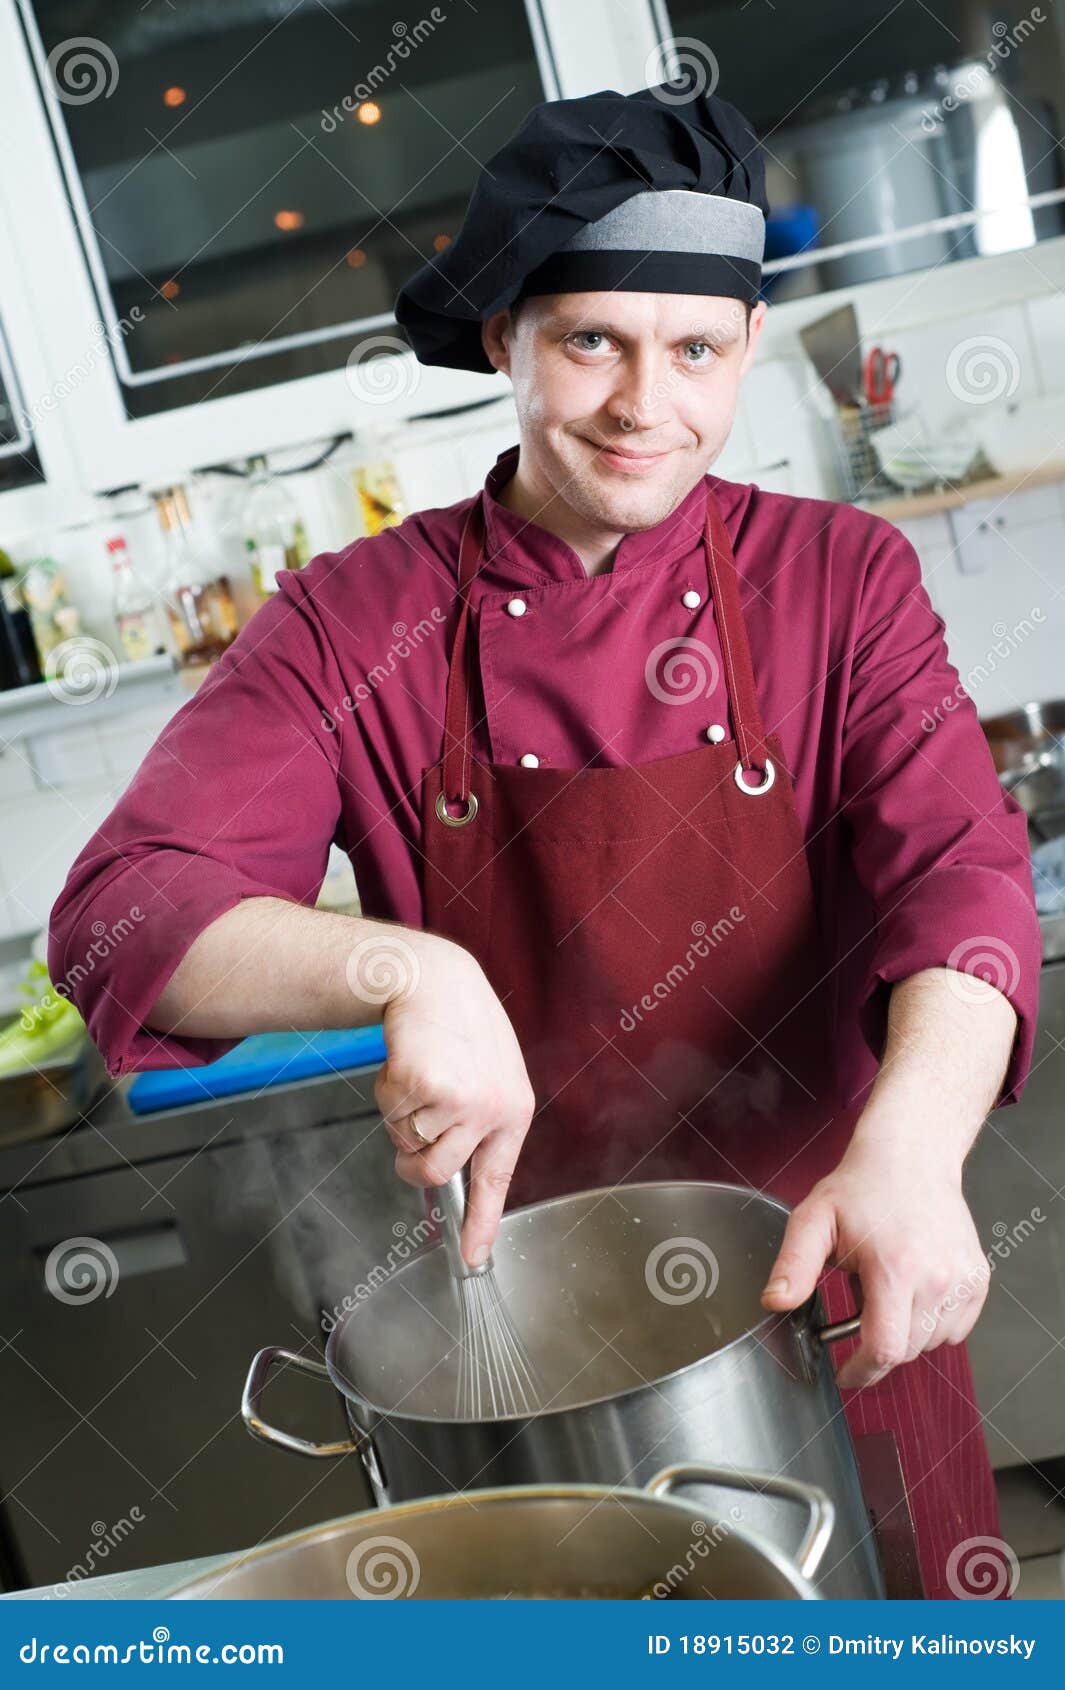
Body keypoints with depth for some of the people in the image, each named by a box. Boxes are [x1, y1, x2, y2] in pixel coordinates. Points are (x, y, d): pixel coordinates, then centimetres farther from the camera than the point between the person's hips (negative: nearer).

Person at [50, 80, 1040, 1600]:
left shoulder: (844, 579, -6)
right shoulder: (356, 625, -9)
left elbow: (960, 875, -18)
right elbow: (120, 915, -17)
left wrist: (911, 1145, -37)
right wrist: (403, 969, -35)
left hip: (822, 1301, 1)